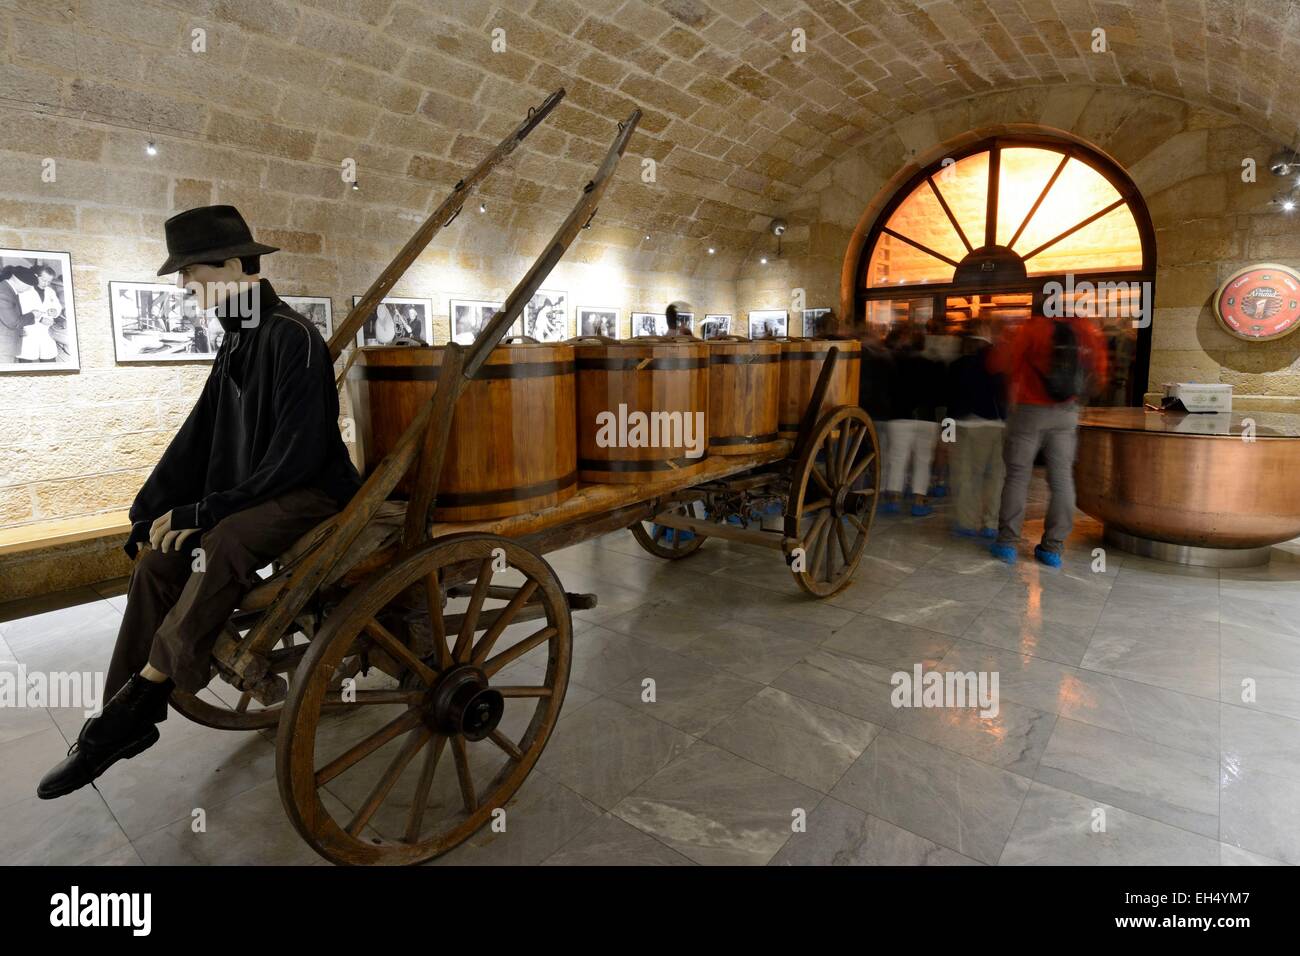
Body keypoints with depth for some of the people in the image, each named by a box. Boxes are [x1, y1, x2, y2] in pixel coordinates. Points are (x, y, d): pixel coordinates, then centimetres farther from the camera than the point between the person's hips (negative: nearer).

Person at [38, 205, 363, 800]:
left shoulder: (293, 337, -15)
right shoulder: (237, 343, 12)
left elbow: (298, 455, -21)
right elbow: (198, 436, 13)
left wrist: (205, 513, -19)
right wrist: (149, 511, 5)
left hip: (312, 495, -8)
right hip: (254, 496, 8)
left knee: (224, 545, -32)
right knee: (158, 561, -6)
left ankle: (138, 700, -18)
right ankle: (126, 720, 3)